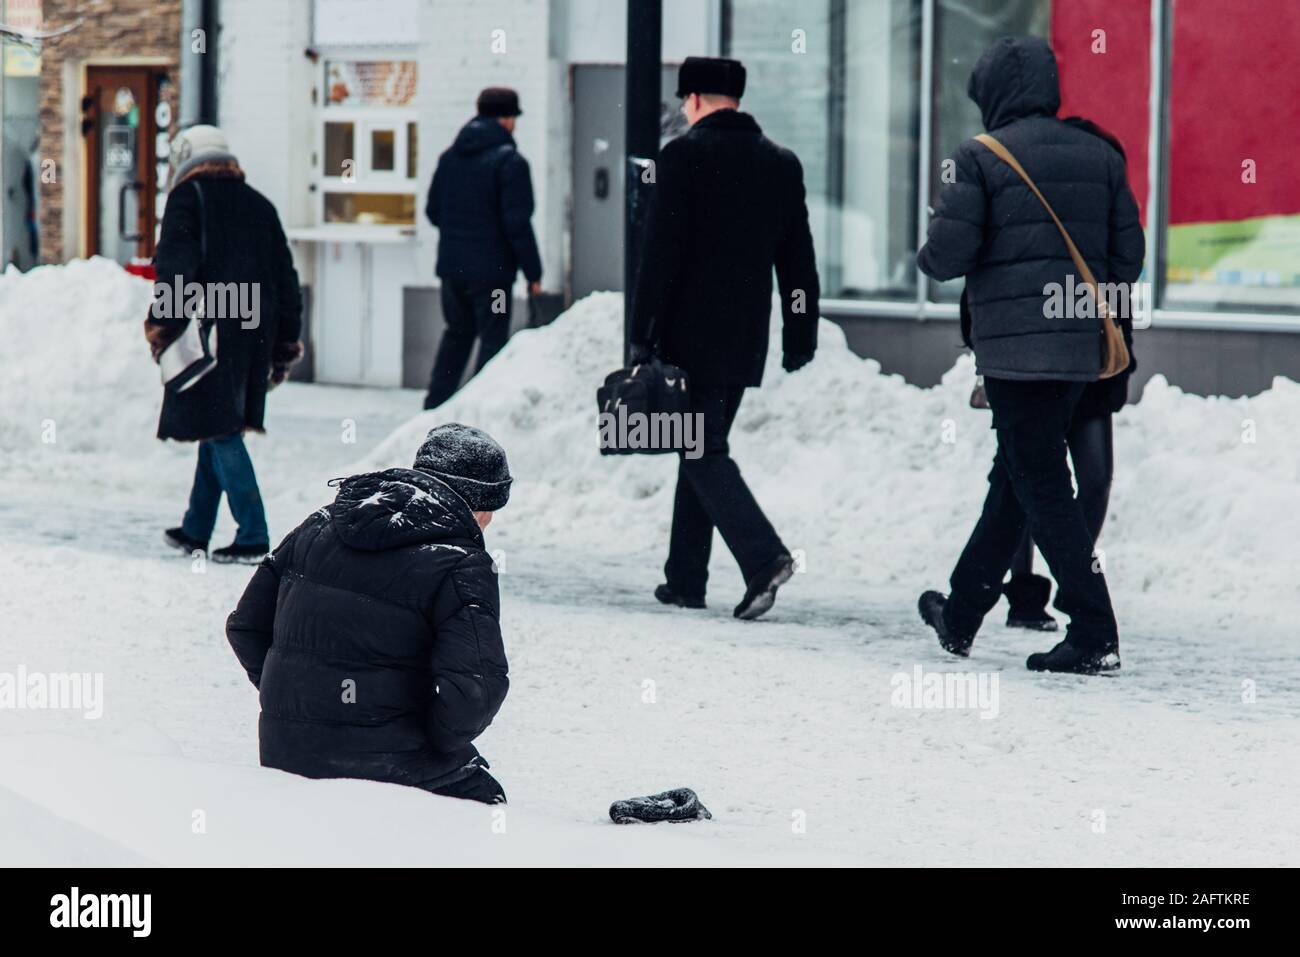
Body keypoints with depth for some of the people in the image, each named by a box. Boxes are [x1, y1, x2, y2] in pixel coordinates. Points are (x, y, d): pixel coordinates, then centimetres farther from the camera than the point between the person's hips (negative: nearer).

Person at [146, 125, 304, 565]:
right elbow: (287, 280, 16)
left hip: (209, 329, -6)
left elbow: (176, 264, -13)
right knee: (220, 427, 15)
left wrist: (161, 327, -11)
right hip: (256, 330, 6)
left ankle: (253, 534, -13)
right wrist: (285, 348, 20)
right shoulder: (259, 205, 17)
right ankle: (196, 529, 21)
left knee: (220, 431, -6)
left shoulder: (188, 197, 1)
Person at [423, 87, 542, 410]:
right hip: (491, 271, -6)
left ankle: (435, 405, 18)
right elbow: (517, 223, -16)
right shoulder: (509, 162, -13)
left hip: (451, 266, 6)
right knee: (492, 339, 1)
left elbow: (432, 211, 14)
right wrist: (533, 271, -11)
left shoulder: (450, 157, 8)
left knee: (457, 333, 20)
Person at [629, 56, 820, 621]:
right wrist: (800, 337, 16)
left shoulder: (684, 156, -9)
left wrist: (642, 335, -9)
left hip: (692, 335, -6)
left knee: (703, 450, -5)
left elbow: (660, 253, -12)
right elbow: (798, 261, 11)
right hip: (746, 339, 6)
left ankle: (764, 555, -22)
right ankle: (686, 579, 17)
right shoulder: (782, 164, 9)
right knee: (704, 445, 15)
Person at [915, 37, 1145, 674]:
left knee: (1041, 484, -4)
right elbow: (1129, 255, 7)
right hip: (1081, 346, 6)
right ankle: (961, 615, 29)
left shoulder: (979, 157, -7)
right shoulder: (1099, 156, 10)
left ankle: (1094, 635, -11)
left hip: (1013, 345, -6)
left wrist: (927, 257, 11)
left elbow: (948, 253, -12)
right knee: (1014, 476, 17)